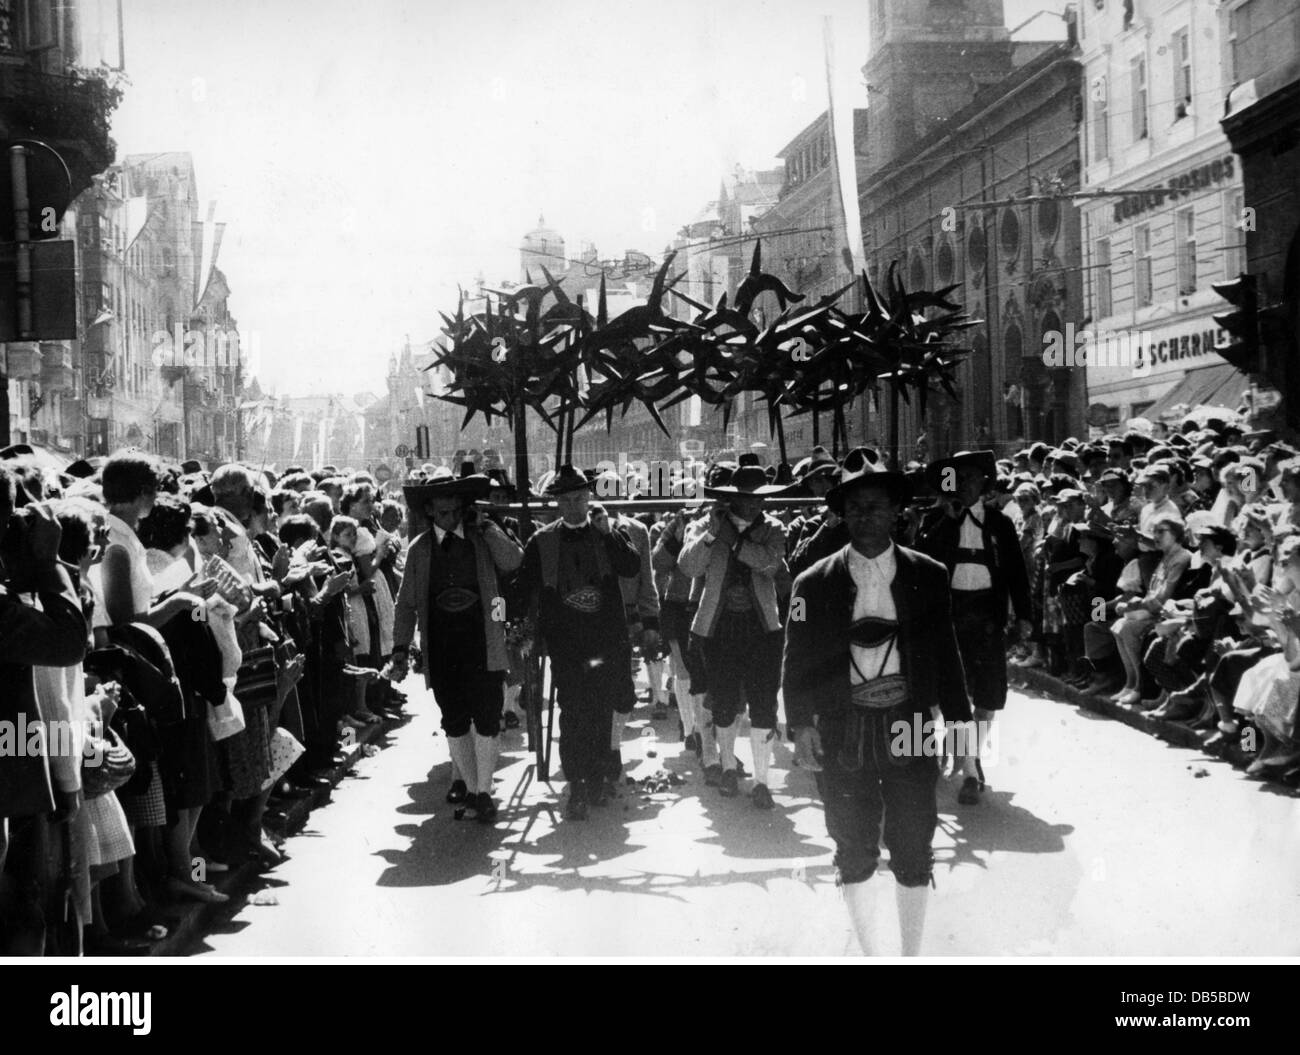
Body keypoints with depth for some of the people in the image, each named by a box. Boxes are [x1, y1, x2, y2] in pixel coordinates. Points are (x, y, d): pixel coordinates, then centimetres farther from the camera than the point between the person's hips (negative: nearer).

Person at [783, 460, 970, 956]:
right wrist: (801, 724, -6)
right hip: (843, 734, 0)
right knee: (854, 851, 8)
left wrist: (958, 721, 4)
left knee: (913, 851, 3)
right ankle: (867, 951, 23)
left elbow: (945, 654, 7)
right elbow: (798, 661, 3)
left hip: (910, 729, 0)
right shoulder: (814, 584, 3)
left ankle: (912, 954, 17)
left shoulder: (929, 576, 5)